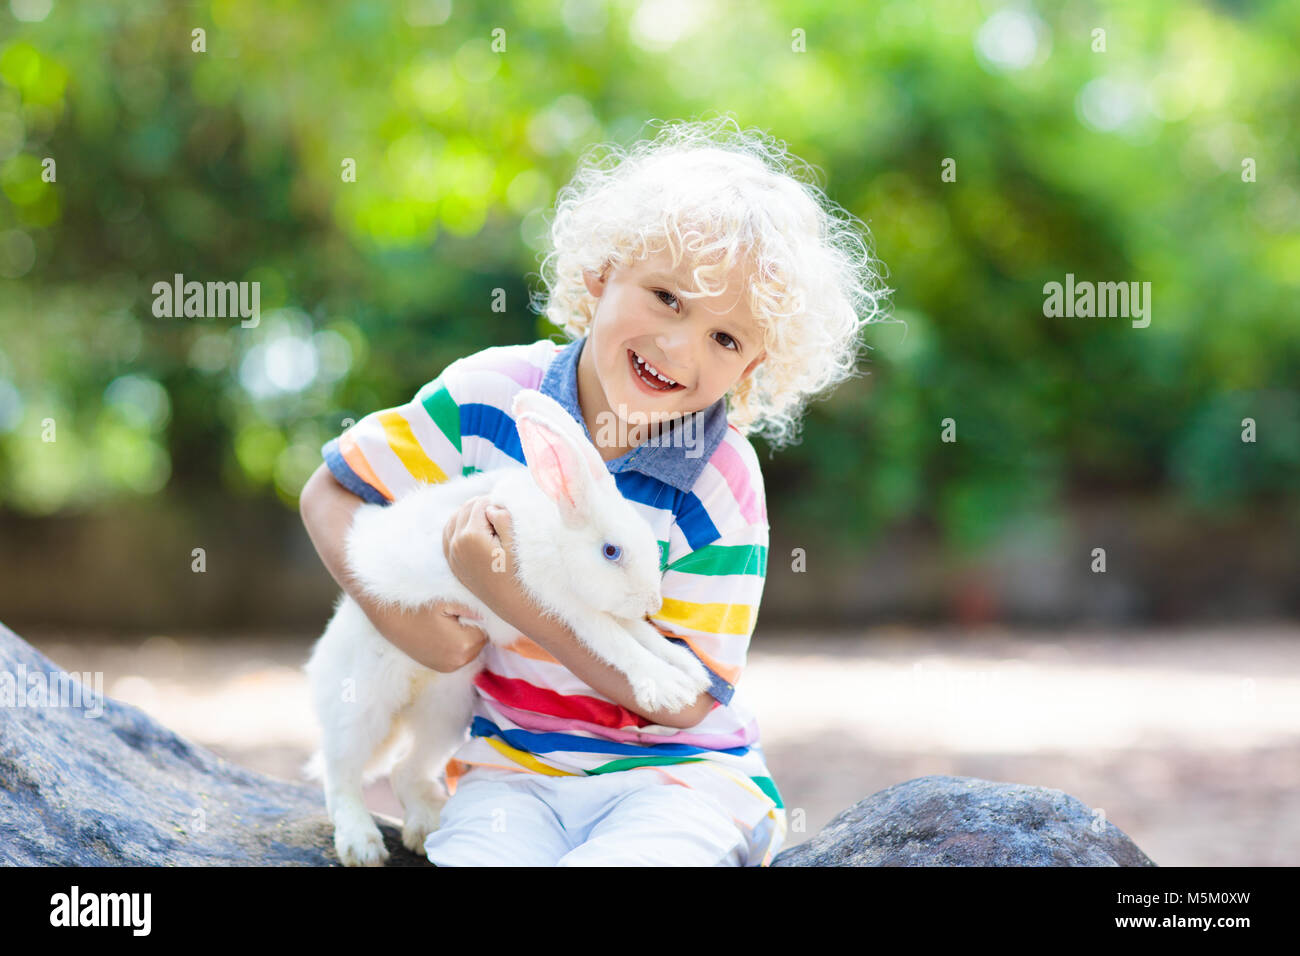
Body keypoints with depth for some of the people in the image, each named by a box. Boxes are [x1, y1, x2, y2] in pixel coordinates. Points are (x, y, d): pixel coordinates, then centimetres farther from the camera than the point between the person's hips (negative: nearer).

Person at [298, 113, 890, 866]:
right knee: (475, 855, -30)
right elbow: (332, 493, 7)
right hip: (512, 767, 1)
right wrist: (395, 614, -11)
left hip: (679, 775, -1)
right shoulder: (492, 397, -4)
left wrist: (510, 594, -22)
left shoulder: (722, 485, -12)